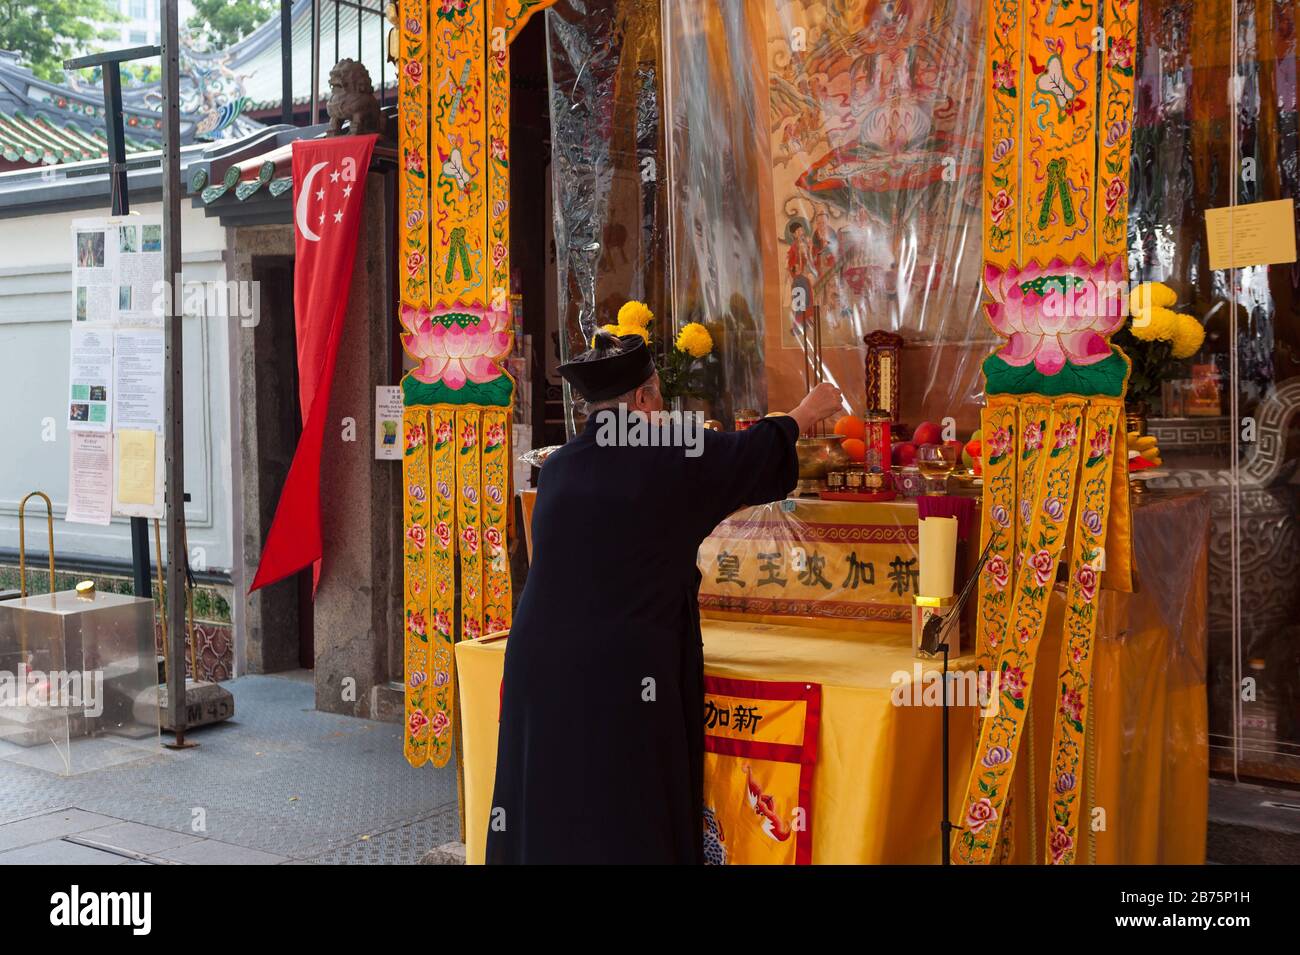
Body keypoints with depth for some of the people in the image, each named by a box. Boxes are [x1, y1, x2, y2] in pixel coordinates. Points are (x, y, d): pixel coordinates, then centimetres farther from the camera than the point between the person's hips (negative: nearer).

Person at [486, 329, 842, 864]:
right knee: (624, 820, 5)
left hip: (539, 664, 5)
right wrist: (809, 412, 29)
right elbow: (753, 453, 10)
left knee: (549, 810, 12)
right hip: (622, 674, -5)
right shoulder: (670, 462, -7)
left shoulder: (556, 469, 6)